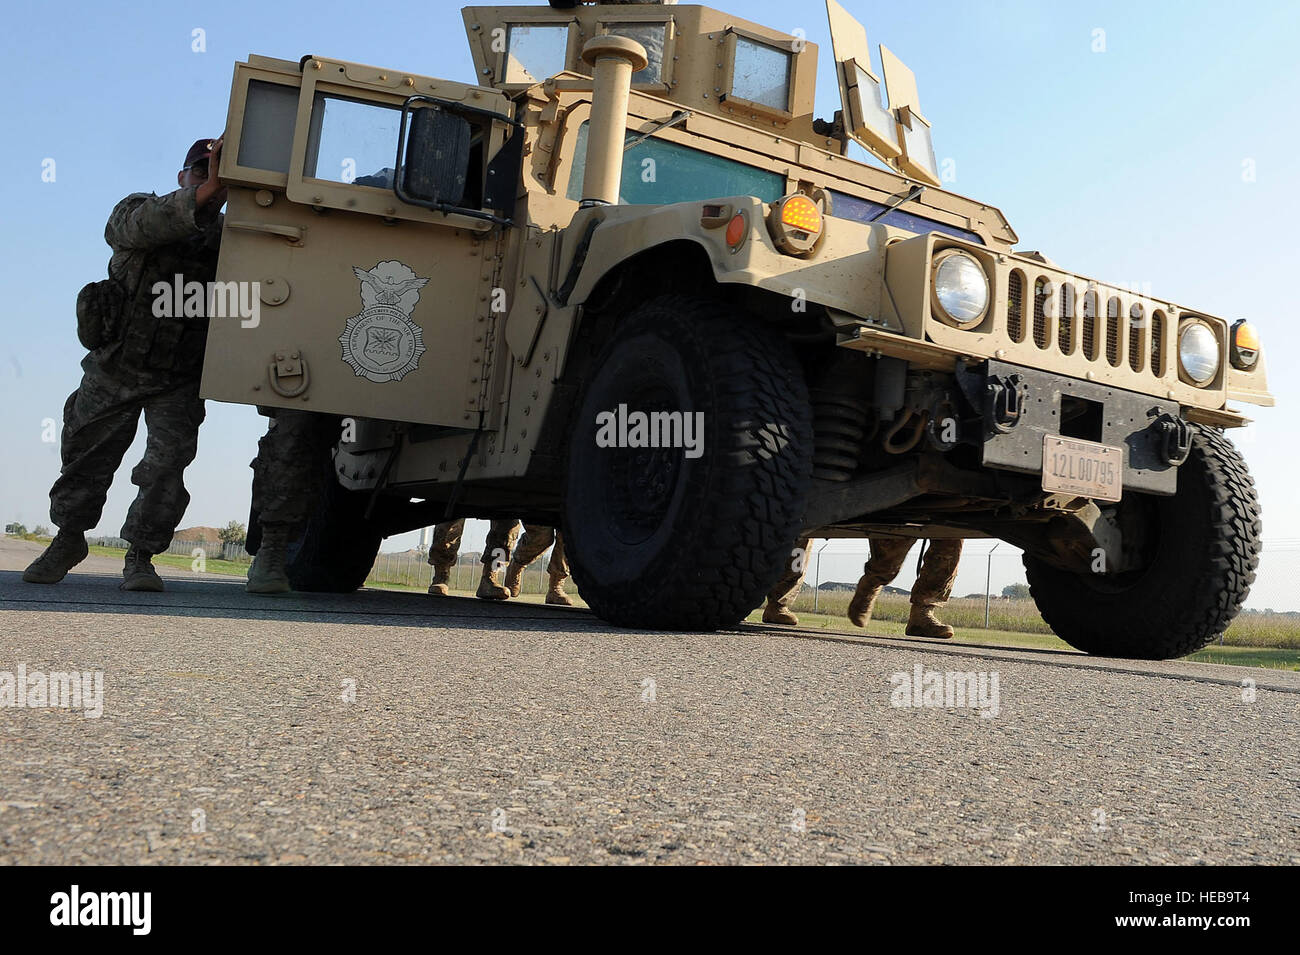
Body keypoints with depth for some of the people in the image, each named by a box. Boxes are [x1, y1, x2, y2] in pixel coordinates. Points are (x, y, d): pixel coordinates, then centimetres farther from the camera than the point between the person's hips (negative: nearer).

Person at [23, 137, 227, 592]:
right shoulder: (136, 211, -6)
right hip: (114, 367, 1)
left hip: (178, 381, -1)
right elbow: (144, 225, -32)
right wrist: (206, 193, -48)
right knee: (85, 454, 12)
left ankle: (140, 556, 3)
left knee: (167, 460, -13)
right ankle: (68, 539, 34)